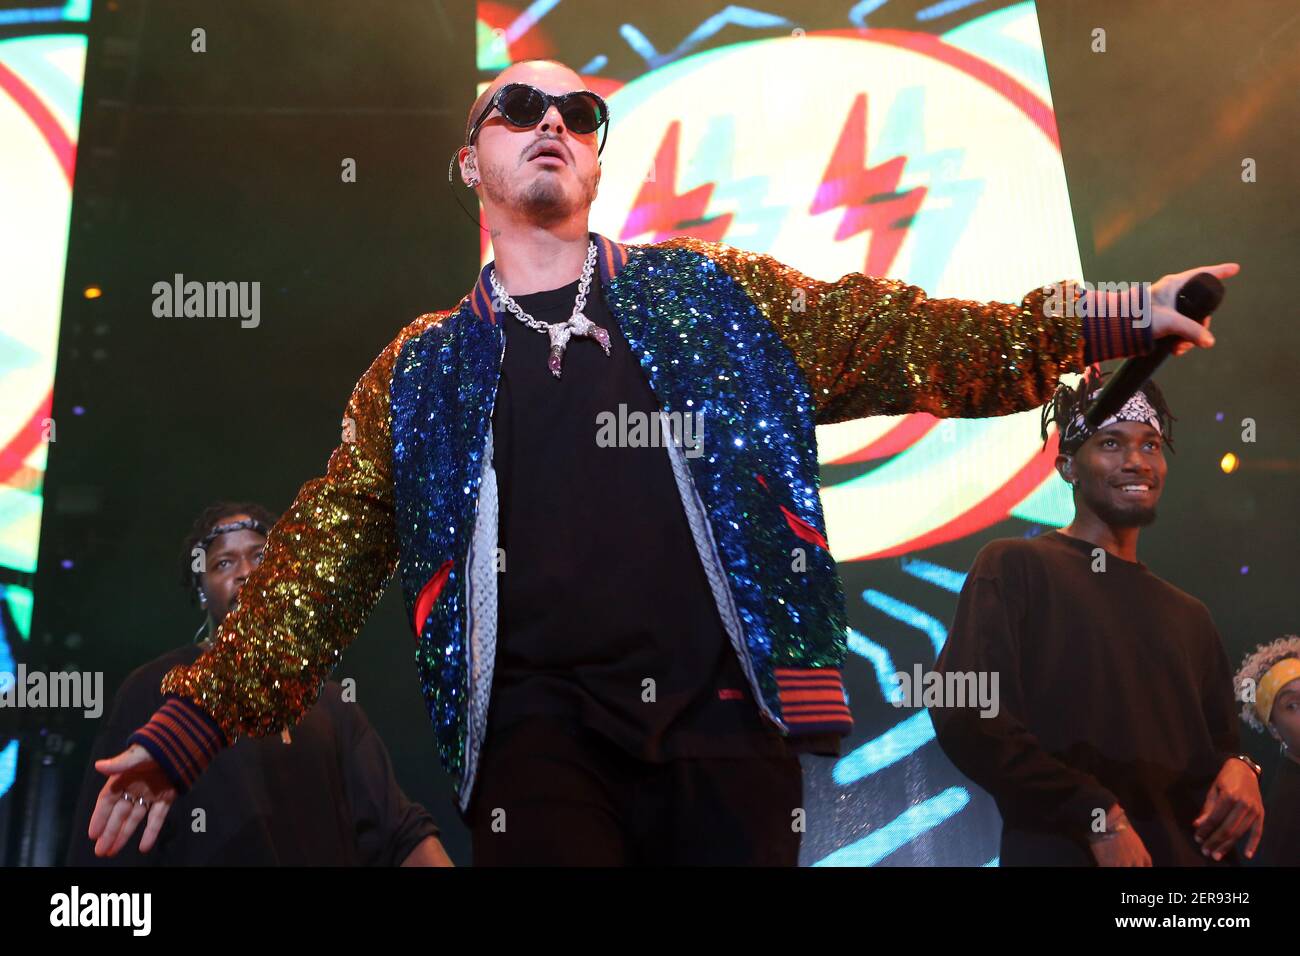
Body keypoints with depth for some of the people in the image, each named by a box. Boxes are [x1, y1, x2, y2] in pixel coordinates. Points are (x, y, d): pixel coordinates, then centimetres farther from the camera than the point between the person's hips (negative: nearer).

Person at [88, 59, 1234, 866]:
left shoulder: (709, 296, 15)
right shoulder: (422, 368, 15)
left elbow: (905, 343, 11)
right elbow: (322, 563, 13)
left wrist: (1116, 319, 3)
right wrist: (189, 727, 7)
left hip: (726, 719, 1)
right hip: (541, 725, -1)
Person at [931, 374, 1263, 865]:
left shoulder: (1189, 616, 17)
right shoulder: (1016, 566, -2)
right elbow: (966, 715, -13)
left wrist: (1237, 768, -3)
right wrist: (1099, 816, -17)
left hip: (1189, 854, 6)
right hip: (1062, 851, -6)